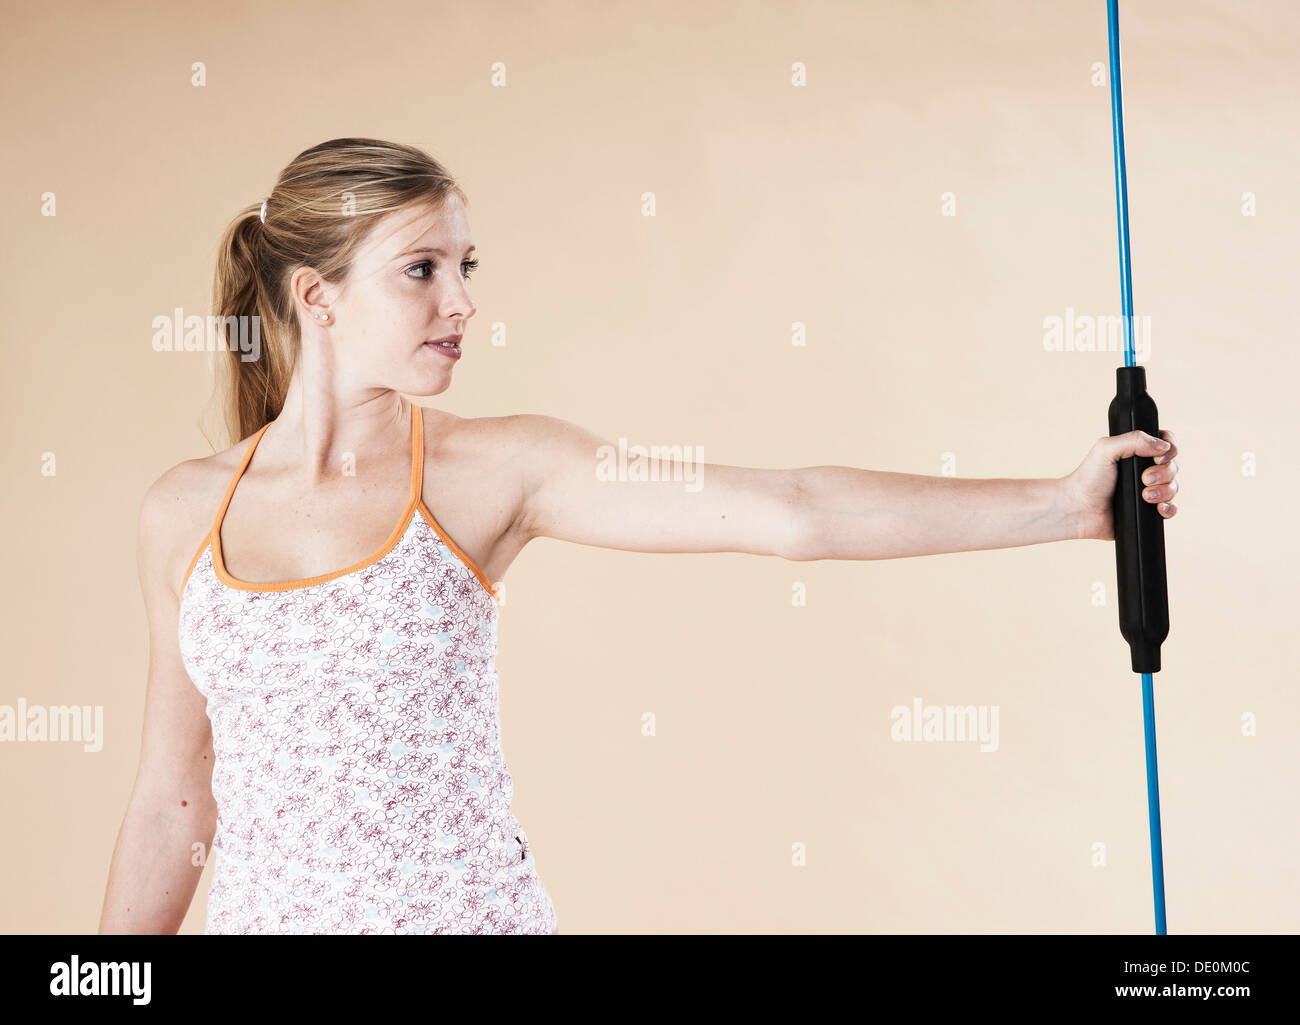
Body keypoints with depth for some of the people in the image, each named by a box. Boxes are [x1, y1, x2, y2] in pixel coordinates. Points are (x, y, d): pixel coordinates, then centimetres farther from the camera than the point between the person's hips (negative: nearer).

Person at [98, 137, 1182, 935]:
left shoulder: (494, 466, -7)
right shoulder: (185, 510, 0)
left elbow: (791, 512, -14)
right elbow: (173, 795, 7)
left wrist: (1061, 504, -20)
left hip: (471, 904, -2)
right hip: (263, 909, 2)